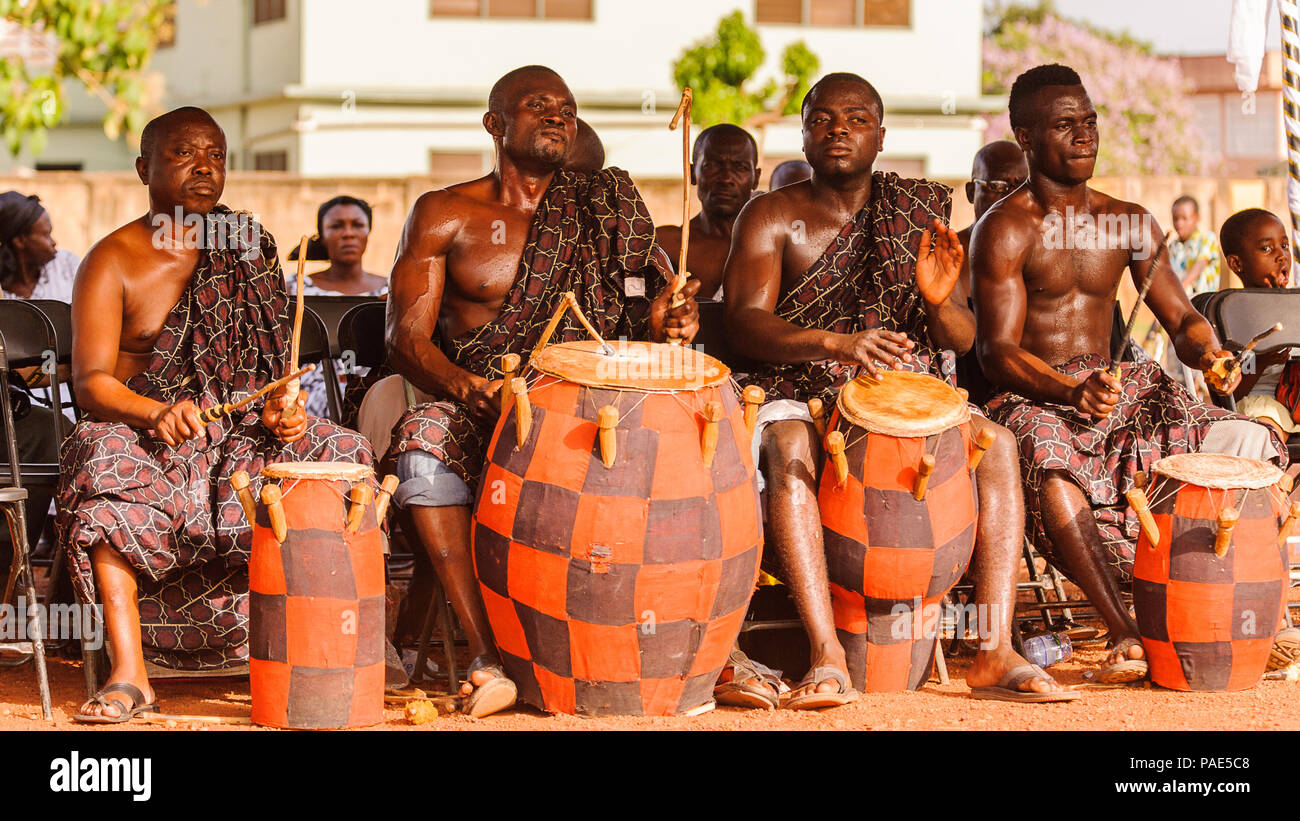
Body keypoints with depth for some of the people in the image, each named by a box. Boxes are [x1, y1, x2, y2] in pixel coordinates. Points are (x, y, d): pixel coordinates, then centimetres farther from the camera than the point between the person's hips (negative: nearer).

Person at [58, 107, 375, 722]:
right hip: (144, 433, -3)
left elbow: (277, 354, 15)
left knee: (348, 461, -22)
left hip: (244, 435, 3)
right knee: (105, 468, -37)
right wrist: (157, 412, -30)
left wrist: (284, 407, -8)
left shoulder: (251, 249, 13)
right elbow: (91, 382, -9)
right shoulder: (112, 262, 0)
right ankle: (128, 672, -39)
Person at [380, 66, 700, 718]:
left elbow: (639, 318, 9)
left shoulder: (605, 211, 13)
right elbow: (405, 338, -3)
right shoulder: (444, 215, 6)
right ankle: (487, 656, -40)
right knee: (424, 439, -36)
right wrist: (467, 387, -25)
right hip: (475, 411, -2)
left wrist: (661, 325, -17)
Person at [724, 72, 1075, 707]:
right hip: (801, 393, -3)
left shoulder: (916, 212, 10)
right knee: (789, 452, -36)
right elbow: (744, 322, -13)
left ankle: (995, 654, -28)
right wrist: (837, 343, -31)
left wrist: (938, 300, -20)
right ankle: (827, 658, -42)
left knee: (996, 443, -24)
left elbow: (964, 340, 6)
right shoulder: (772, 217, 2)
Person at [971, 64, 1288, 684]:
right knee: (1050, 460, -41)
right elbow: (997, 353, -14)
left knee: (1251, 442, -15)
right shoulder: (1004, 230, -6)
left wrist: (1207, 353, -13)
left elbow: (1181, 319, 12)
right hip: (1033, 399, -6)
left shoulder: (1129, 224, 12)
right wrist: (1073, 392, -32)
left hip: (1119, 390, 6)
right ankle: (1127, 635, -43)